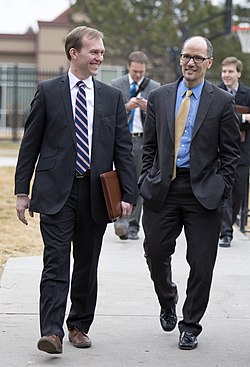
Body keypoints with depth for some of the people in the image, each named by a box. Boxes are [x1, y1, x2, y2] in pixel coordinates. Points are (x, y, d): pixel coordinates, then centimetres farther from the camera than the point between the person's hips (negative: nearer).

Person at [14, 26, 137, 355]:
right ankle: (52, 332, -11)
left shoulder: (112, 97, 9)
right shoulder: (48, 92, 2)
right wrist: (22, 191, -1)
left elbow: (123, 149, 8)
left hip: (95, 192, 3)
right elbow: (30, 144, 3)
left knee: (87, 264, 11)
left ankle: (79, 326, 24)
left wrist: (128, 194, -1)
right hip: (56, 191, -3)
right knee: (56, 262, -9)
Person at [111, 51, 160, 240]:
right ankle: (121, 219, -18)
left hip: (143, 140, 1)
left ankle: (133, 226, 9)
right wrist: (127, 106, -15)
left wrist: (148, 108, -15)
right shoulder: (117, 85, 6)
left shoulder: (154, 87, 8)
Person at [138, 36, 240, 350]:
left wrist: (221, 190, -4)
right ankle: (168, 303, 34)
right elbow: (149, 145, 12)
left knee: (201, 263, 1)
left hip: (203, 191, -2)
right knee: (155, 253, 5)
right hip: (162, 189, 2)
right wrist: (148, 181, 4)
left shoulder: (222, 102, 2)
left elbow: (230, 153, 3)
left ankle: (190, 326, 16)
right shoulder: (159, 97, 9)